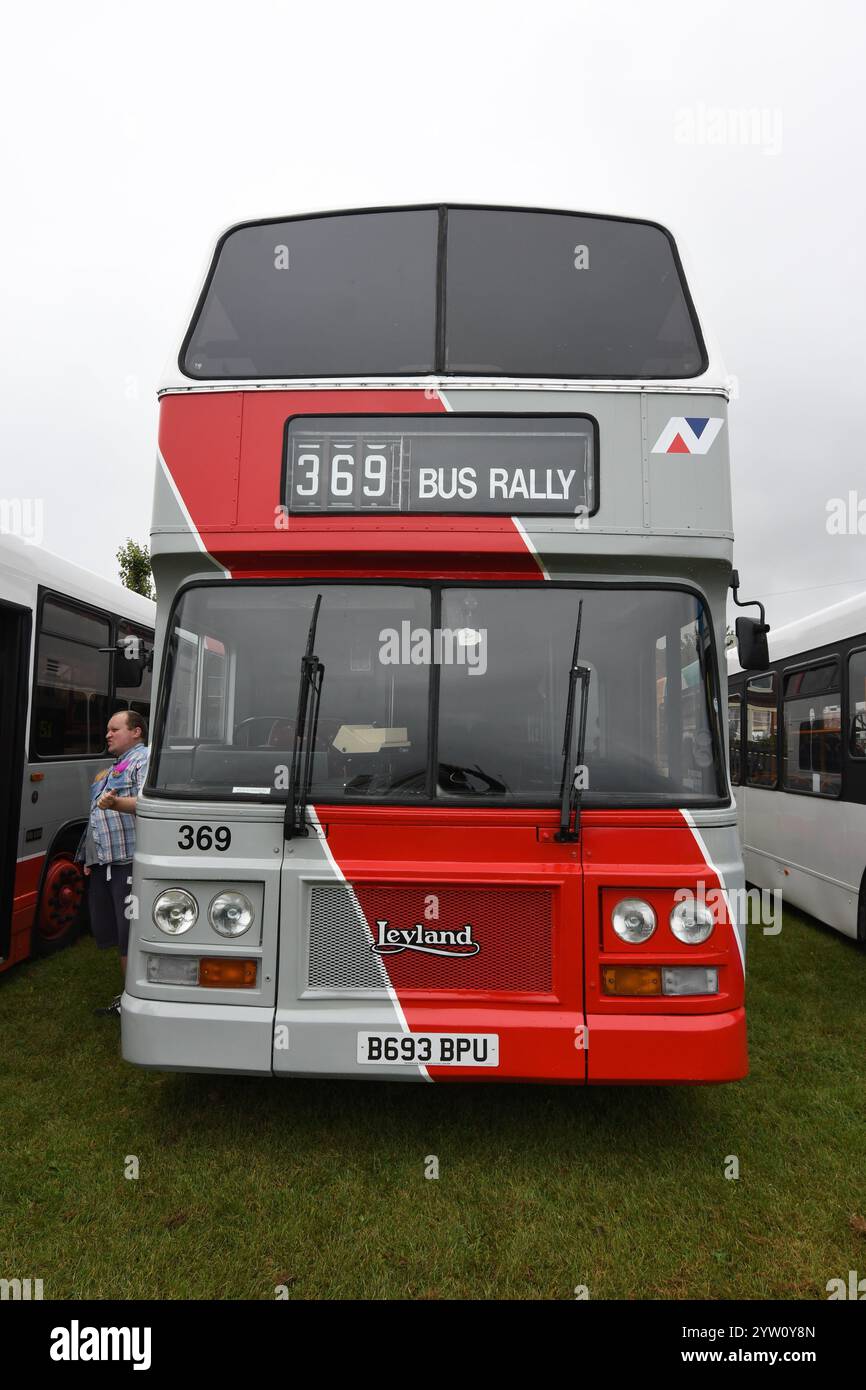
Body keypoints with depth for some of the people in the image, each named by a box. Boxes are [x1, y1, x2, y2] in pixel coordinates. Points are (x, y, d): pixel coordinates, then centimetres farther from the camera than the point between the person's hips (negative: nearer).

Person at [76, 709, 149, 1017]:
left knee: (131, 938, -7)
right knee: (114, 936, 13)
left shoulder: (144, 759, -5)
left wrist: (116, 803, -38)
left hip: (129, 862, -9)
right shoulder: (110, 770, 24)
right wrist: (89, 857, 22)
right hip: (103, 864, 9)